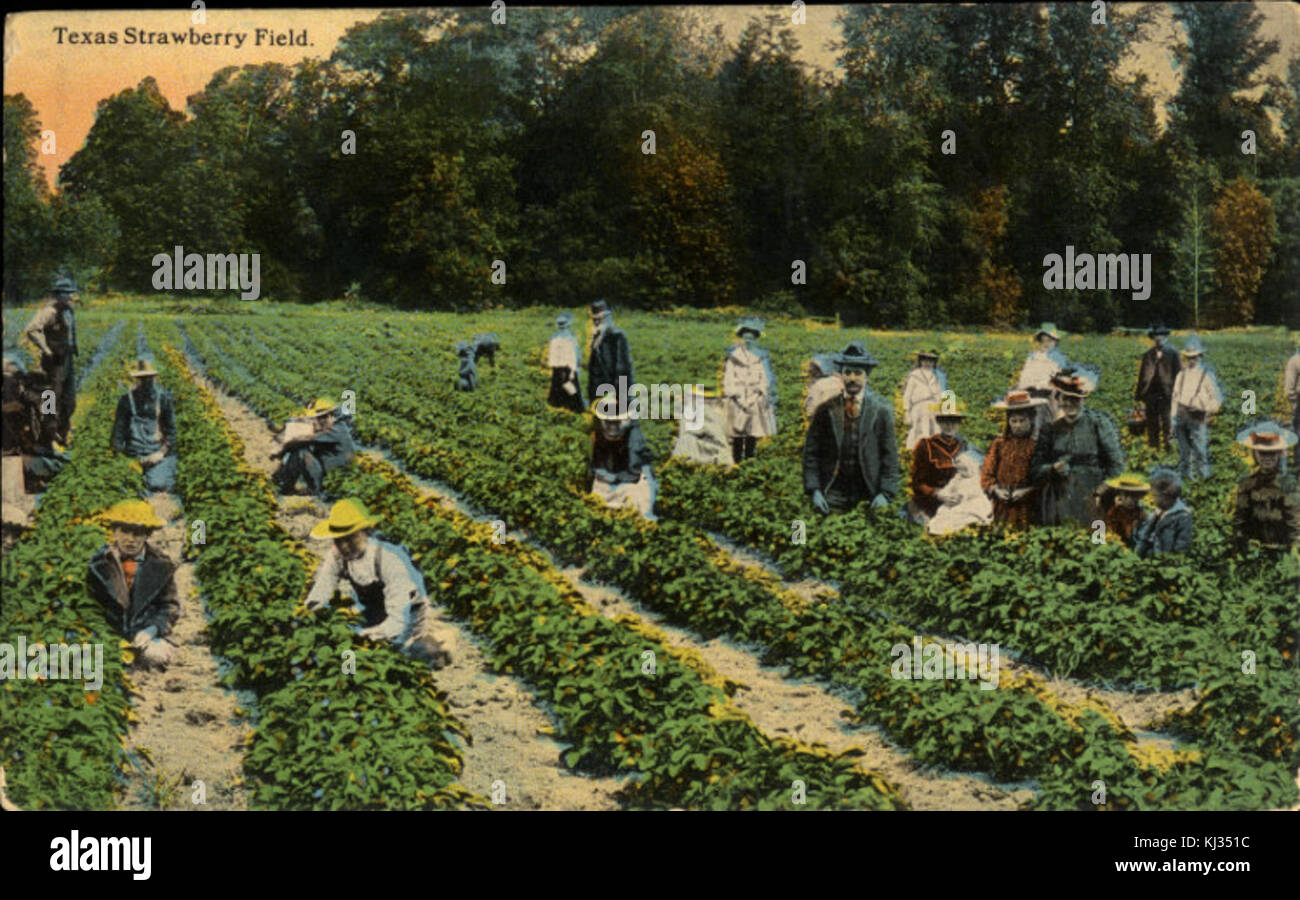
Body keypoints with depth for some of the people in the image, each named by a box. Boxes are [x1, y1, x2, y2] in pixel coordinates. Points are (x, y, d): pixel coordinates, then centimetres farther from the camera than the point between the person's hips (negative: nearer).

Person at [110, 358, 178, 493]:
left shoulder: (163, 398, 3)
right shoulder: (126, 400, 5)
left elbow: (171, 430, 3)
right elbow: (119, 430, 7)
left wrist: (161, 453, -8)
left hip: (158, 451, -1)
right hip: (134, 454, 1)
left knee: (157, 485, -22)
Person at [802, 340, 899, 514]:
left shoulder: (881, 410, 3)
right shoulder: (826, 408, 4)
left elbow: (890, 454, 4)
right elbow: (811, 451, 6)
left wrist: (885, 493, -6)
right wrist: (814, 490, -4)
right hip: (833, 494, 0)